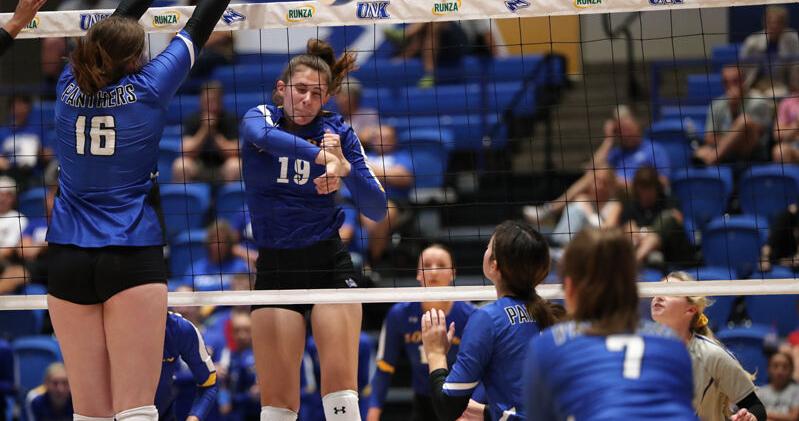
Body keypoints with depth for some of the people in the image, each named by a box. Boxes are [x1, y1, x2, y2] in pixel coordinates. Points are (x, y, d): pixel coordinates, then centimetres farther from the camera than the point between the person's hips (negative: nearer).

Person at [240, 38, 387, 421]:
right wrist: (320, 156, -47)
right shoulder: (261, 117, -2)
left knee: (340, 388, -11)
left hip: (329, 263, 0)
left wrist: (346, 168, -24)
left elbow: (377, 209, -5)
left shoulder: (339, 133, 1)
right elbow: (262, 135, -30)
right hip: (275, 268, 0)